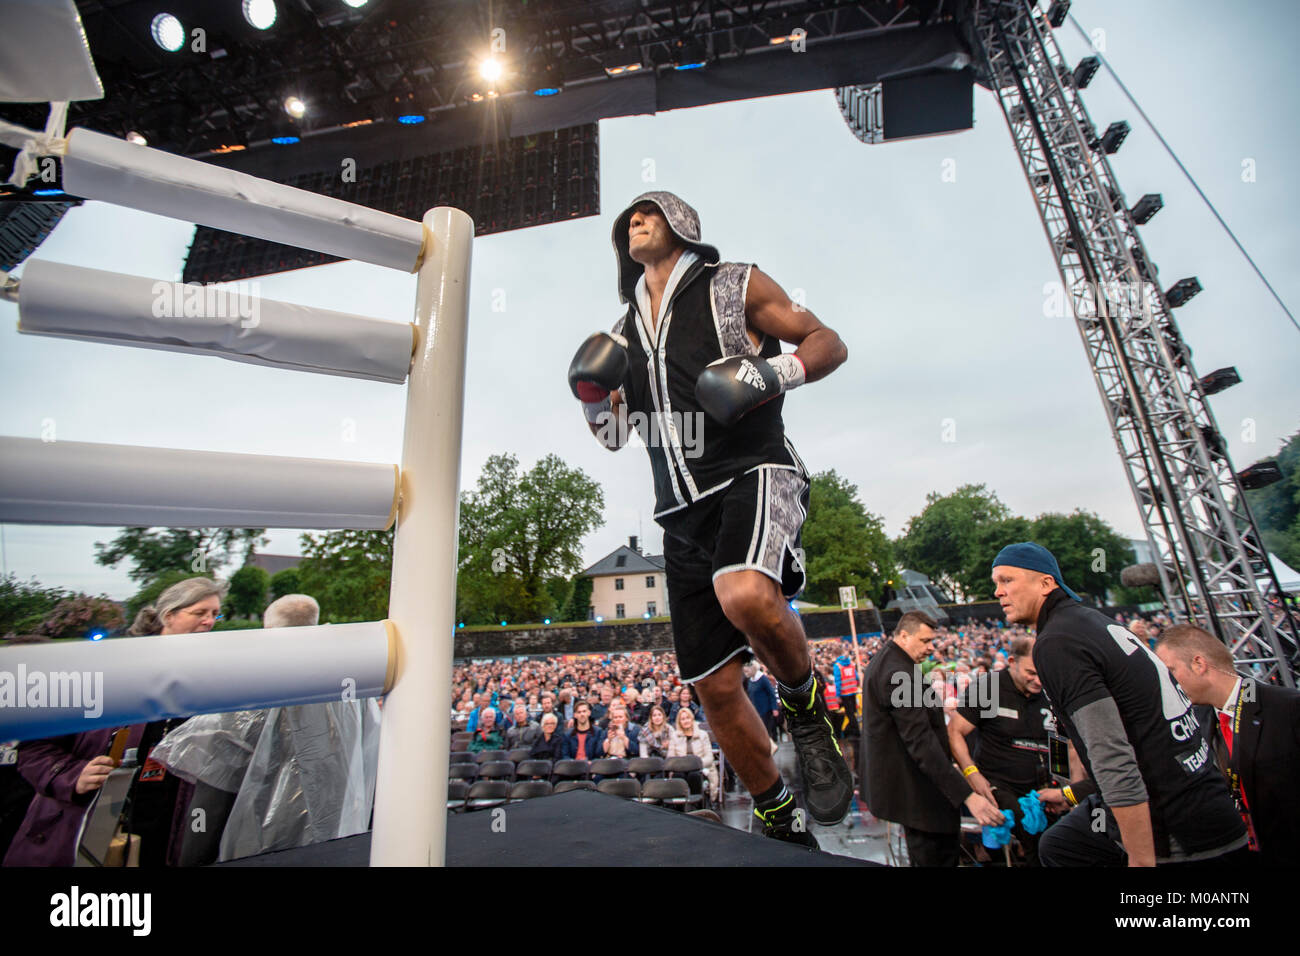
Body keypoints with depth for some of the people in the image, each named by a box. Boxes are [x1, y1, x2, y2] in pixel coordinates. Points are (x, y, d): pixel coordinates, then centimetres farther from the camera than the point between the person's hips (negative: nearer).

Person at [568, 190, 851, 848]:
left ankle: (806, 705, -2)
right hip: (682, 512, 5)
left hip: (752, 474, -4)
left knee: (745, 596, -37)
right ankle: (780, 825, 30)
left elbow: (830, 343, 9)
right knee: (713, 686, 5)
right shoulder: (626, 329, 22)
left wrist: (776, 371, -10)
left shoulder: (735, 285, 10)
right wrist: (592, 395, 4)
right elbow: (612, 435, 24)